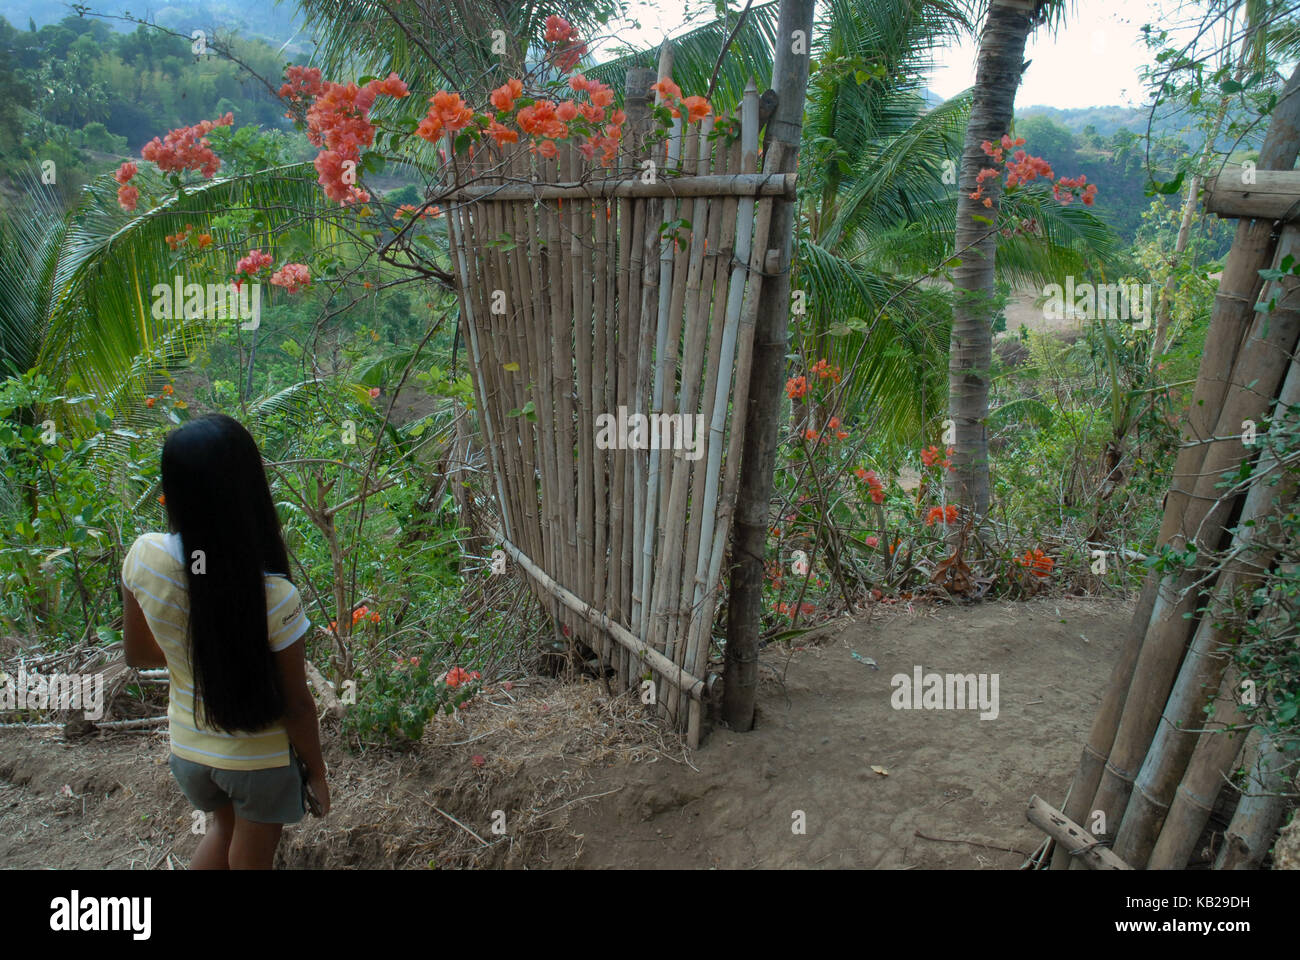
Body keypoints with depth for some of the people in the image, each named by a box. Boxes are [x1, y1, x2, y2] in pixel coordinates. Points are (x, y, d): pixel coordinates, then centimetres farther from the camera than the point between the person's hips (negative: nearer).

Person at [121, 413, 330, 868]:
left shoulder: (143, 557, -20)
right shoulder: (274, 597, -32)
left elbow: (138, 654, -2)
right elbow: (297, 705, -18)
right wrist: (316, 772, -1)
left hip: (188, 749, 4)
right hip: (260, 758, -3)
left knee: (223, 826, 35)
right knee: (251, 859, 25)